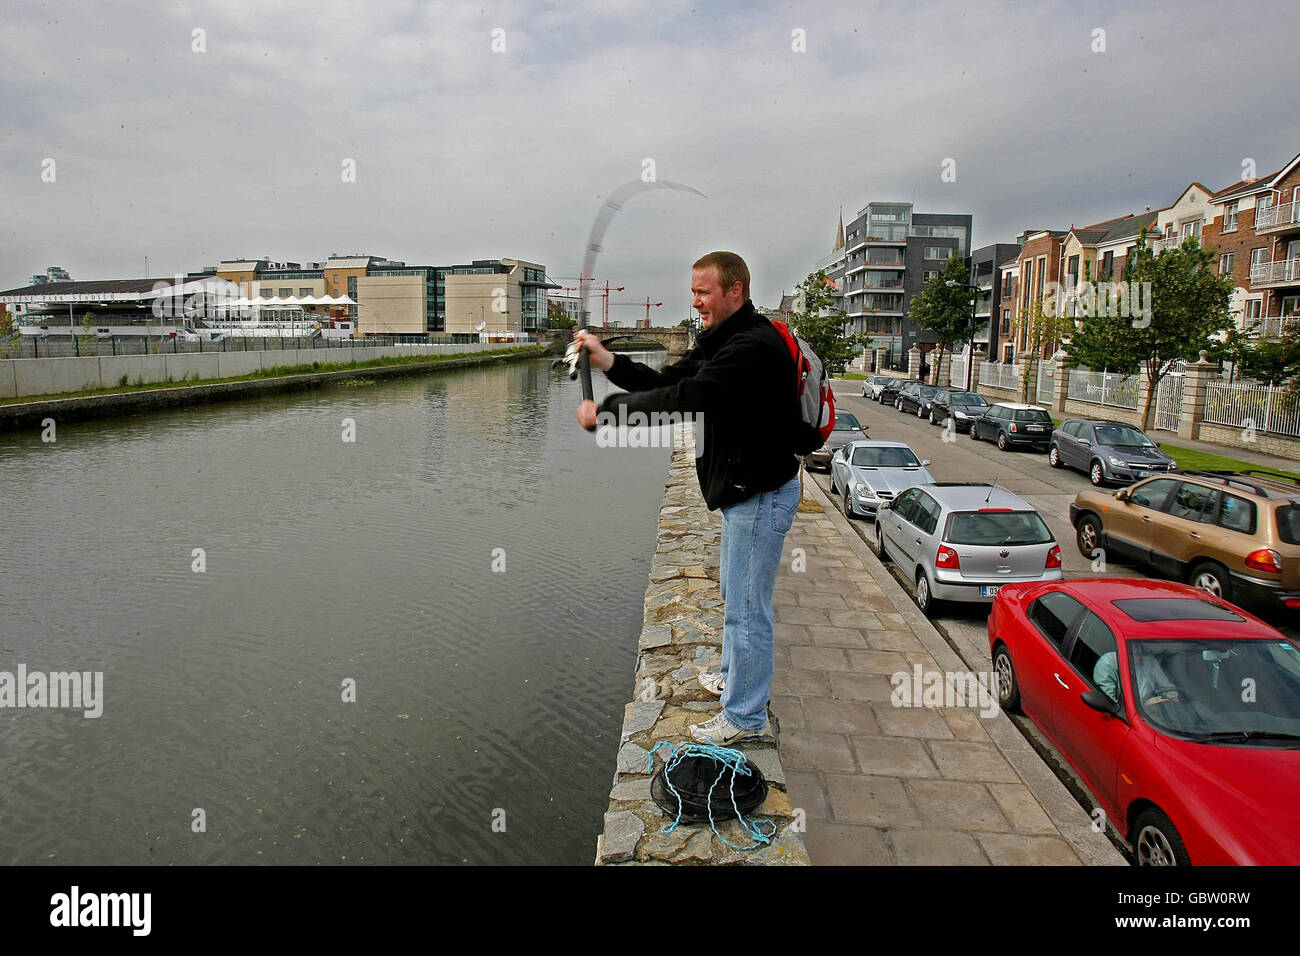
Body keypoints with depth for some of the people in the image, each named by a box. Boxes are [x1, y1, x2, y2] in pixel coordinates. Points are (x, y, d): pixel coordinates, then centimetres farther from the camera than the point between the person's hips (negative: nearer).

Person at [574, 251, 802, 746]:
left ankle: (746, 717, 14)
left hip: (762, 493, -11)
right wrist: (607, 361, -6)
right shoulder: (717, 341, 11)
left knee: (746, 608, -1)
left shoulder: (755, 347, -25)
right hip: (742, 488, 11)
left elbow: (687, 399, -34)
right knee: (735, 591, 25)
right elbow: (667, 382, 8)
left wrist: (606, 410, -28)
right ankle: (734, 676, 45)